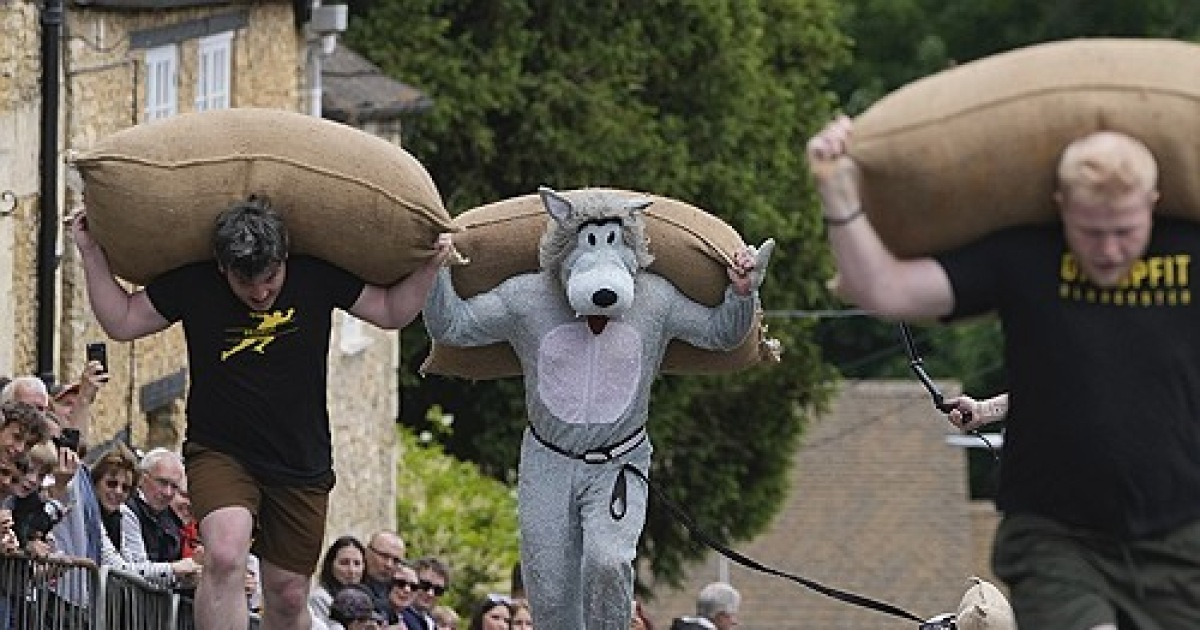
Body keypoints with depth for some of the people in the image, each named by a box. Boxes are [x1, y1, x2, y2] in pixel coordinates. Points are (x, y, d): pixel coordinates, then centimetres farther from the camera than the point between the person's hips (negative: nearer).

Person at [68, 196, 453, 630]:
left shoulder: (316, 279, -3)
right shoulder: (193, 285, -7)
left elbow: (392, 311, 8)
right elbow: (121, 322, 4)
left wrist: (431, 264, -5)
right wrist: (91, 254, -4)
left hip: (302, 466, 3)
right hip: (218, 452, -3)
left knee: (288, 595, 8)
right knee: (225, 559, -29)